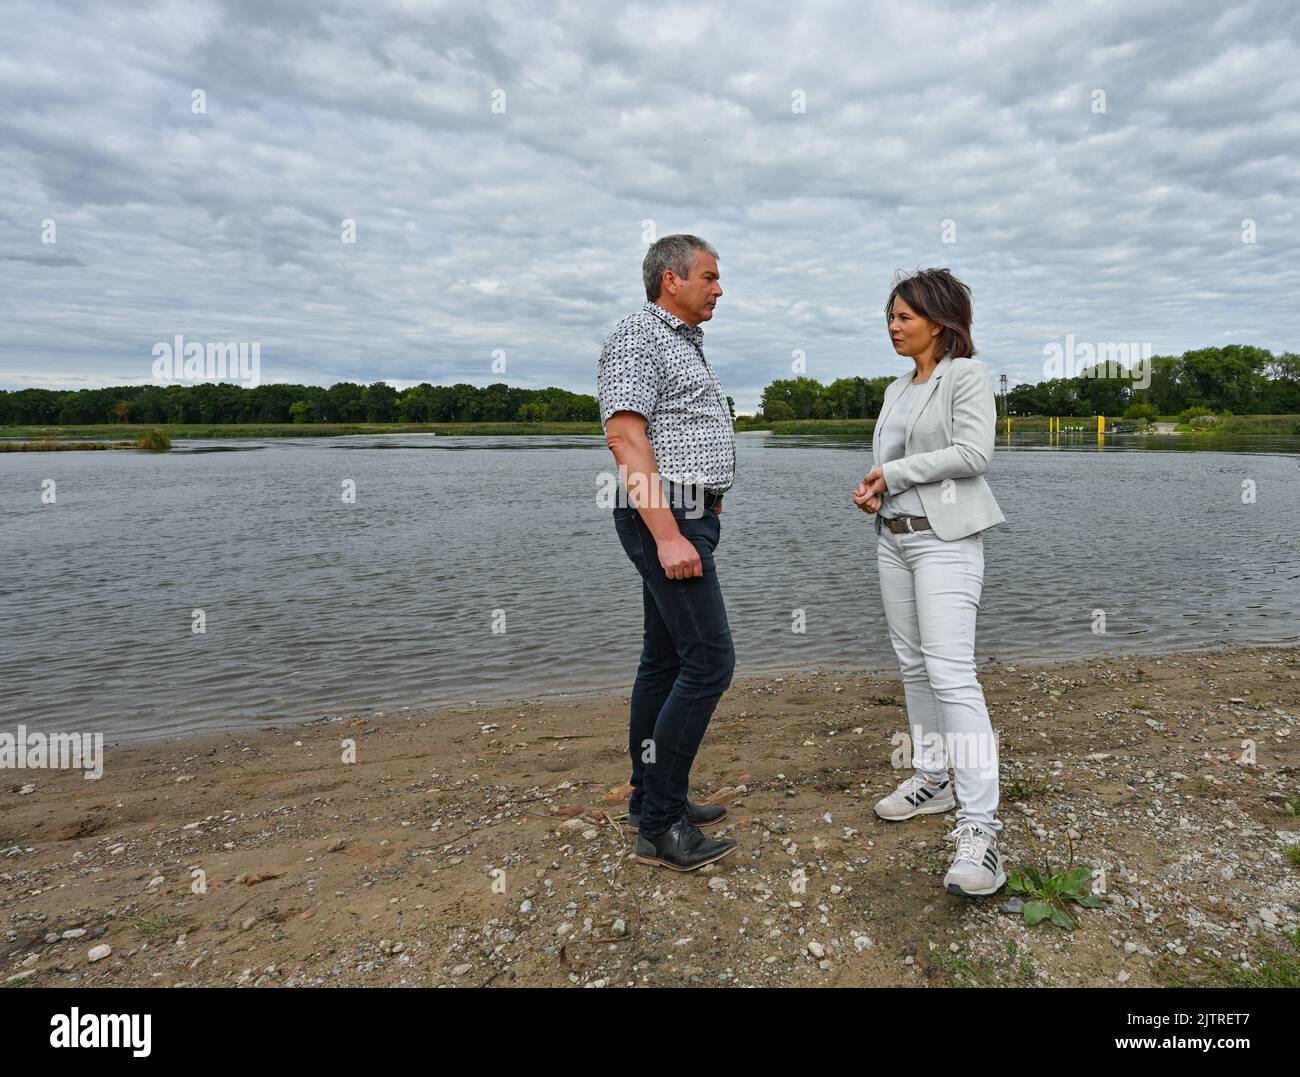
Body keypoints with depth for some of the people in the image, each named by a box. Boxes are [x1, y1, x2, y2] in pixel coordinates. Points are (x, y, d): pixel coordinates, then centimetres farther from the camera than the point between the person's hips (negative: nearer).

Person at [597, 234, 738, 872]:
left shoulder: (684, 344, 22)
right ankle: (661, 825, -4)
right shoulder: (639, 334, -9)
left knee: (665, 659, 11)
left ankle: (651, 798, 21)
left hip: (687, 517, 10)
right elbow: (626, 437, -20)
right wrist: (668, 535, -26)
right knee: (709, 659, -12)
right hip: (664, 517, -10)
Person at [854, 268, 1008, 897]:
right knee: (912, 665, 12)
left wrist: (894, 473, -12)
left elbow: (973, 453, -16)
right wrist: (872, 488, -2)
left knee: (951, 674, -16)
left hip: (944, 538, -8)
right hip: (893, 537, 8)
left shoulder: (967, 375, -4)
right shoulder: (898, 389, 17)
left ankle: (979, 828, -14)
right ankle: (932, 780, 26)